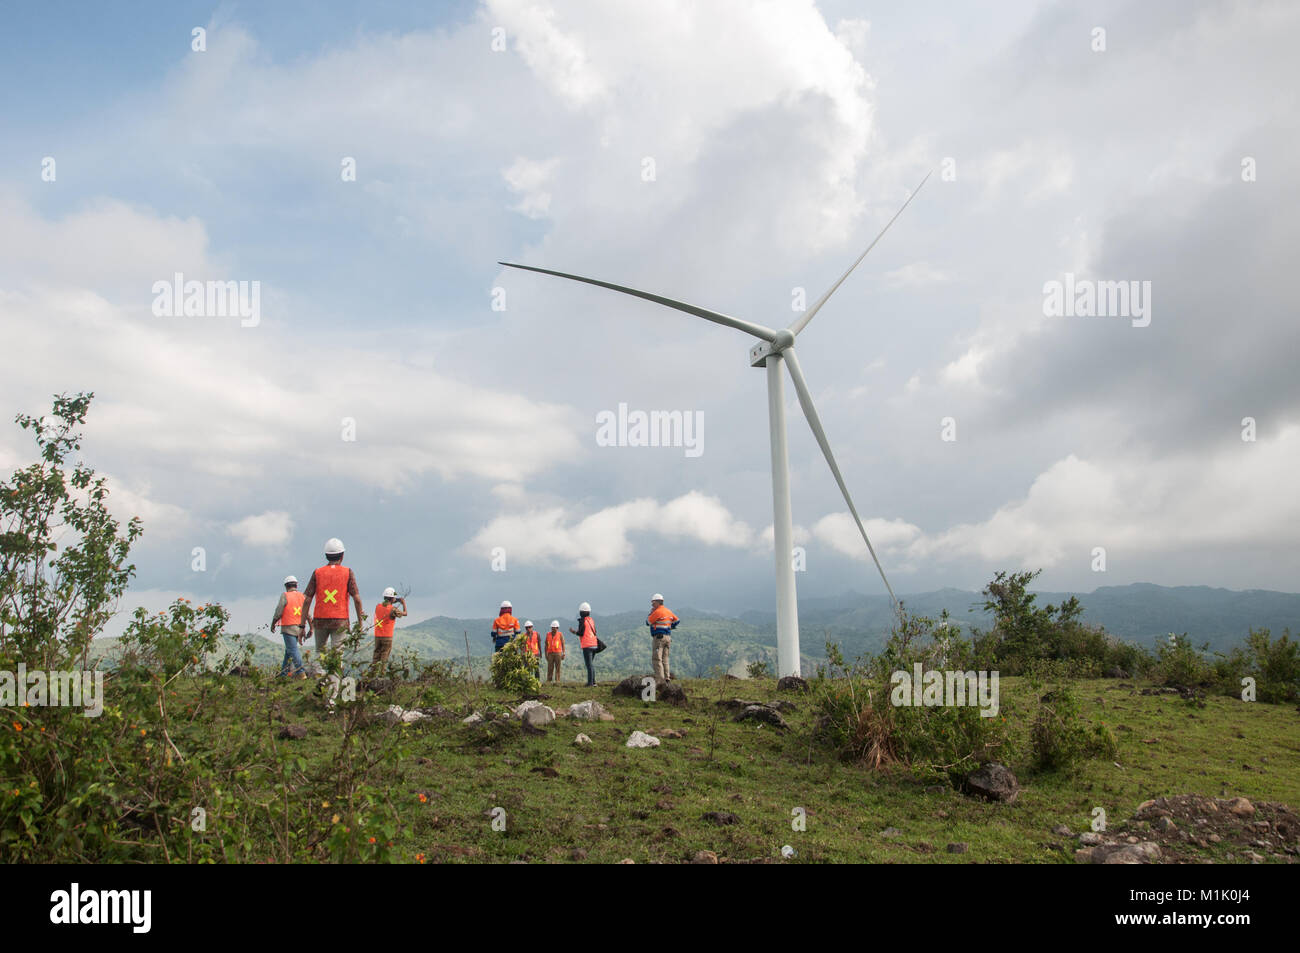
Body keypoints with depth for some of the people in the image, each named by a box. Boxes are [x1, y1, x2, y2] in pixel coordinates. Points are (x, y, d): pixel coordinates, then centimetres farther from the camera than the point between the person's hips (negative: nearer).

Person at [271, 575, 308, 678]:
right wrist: (303, 628, 11)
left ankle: (301, 672, -16)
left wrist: (273, 624, 6)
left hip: (289, 628, -6)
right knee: (288, 650, 17)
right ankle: (283, 673, 23)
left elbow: (278, 612, -9)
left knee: (293, 650, -7)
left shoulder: (285, 596, -8)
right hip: (299, 628, 6)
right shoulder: (302, 596, 8)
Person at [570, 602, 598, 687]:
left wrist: (574, 631, 5)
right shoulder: (592, 620, 12)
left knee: (589, 664, -7)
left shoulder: (582, 621, -9)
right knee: (592, 664, 14)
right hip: (594, 644, 7)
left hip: (587, 645, -7)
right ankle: (593, 681, 13)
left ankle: (590, 682, -8)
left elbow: (580, 633, -13)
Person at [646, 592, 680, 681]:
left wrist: (651, 612, 7)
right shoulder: (668, 612, 14)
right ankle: (667, 678, 10)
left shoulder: (657, 612, -12)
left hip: (659, 637, -8)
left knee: (656, 659, -8)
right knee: (665, 659, 12)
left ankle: (661, 680, -14)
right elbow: (677, 621, 22)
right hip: (668, 637, 9)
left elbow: (648, 622, -5)